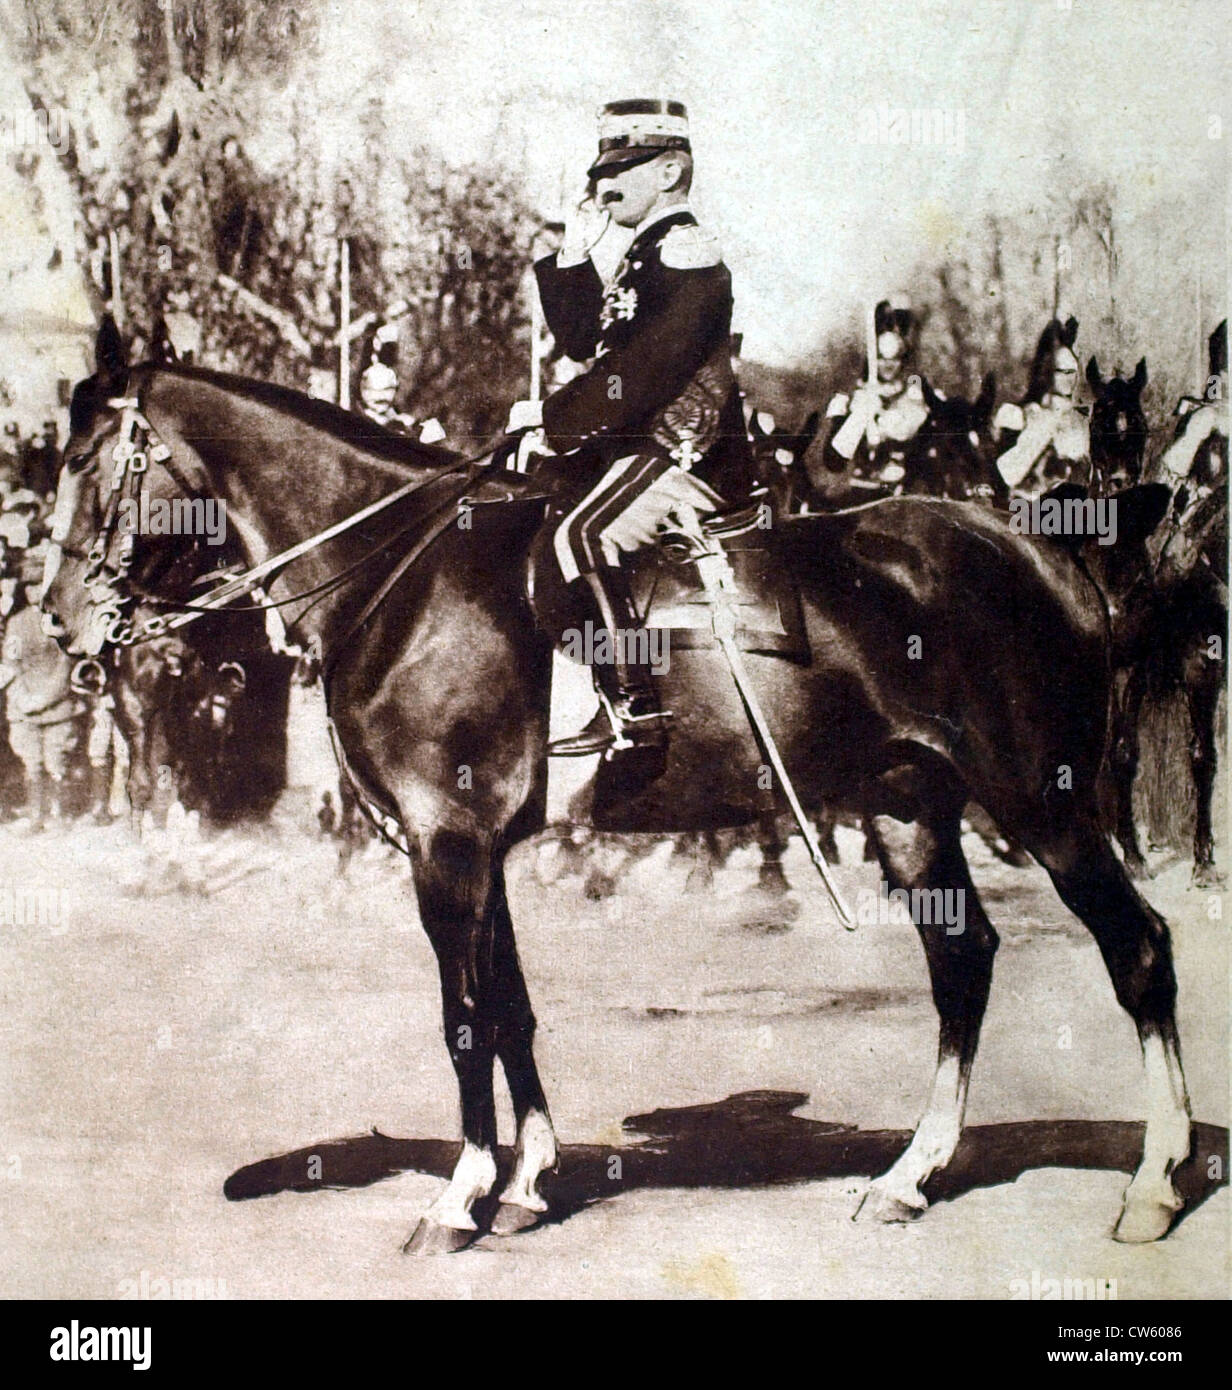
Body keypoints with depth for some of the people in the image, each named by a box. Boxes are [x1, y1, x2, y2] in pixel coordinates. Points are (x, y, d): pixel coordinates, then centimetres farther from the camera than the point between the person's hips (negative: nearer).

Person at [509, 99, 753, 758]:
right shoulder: (643, 252, 19)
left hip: (690, 453, -11)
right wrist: (573, 257, 6)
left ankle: (636, 712, -25)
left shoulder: (687, 254, -12)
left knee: (583, 536, -27)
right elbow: (582, 343, 16)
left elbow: (642, 375, -22)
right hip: (643, 440, 11)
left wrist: (550, 415, -16)